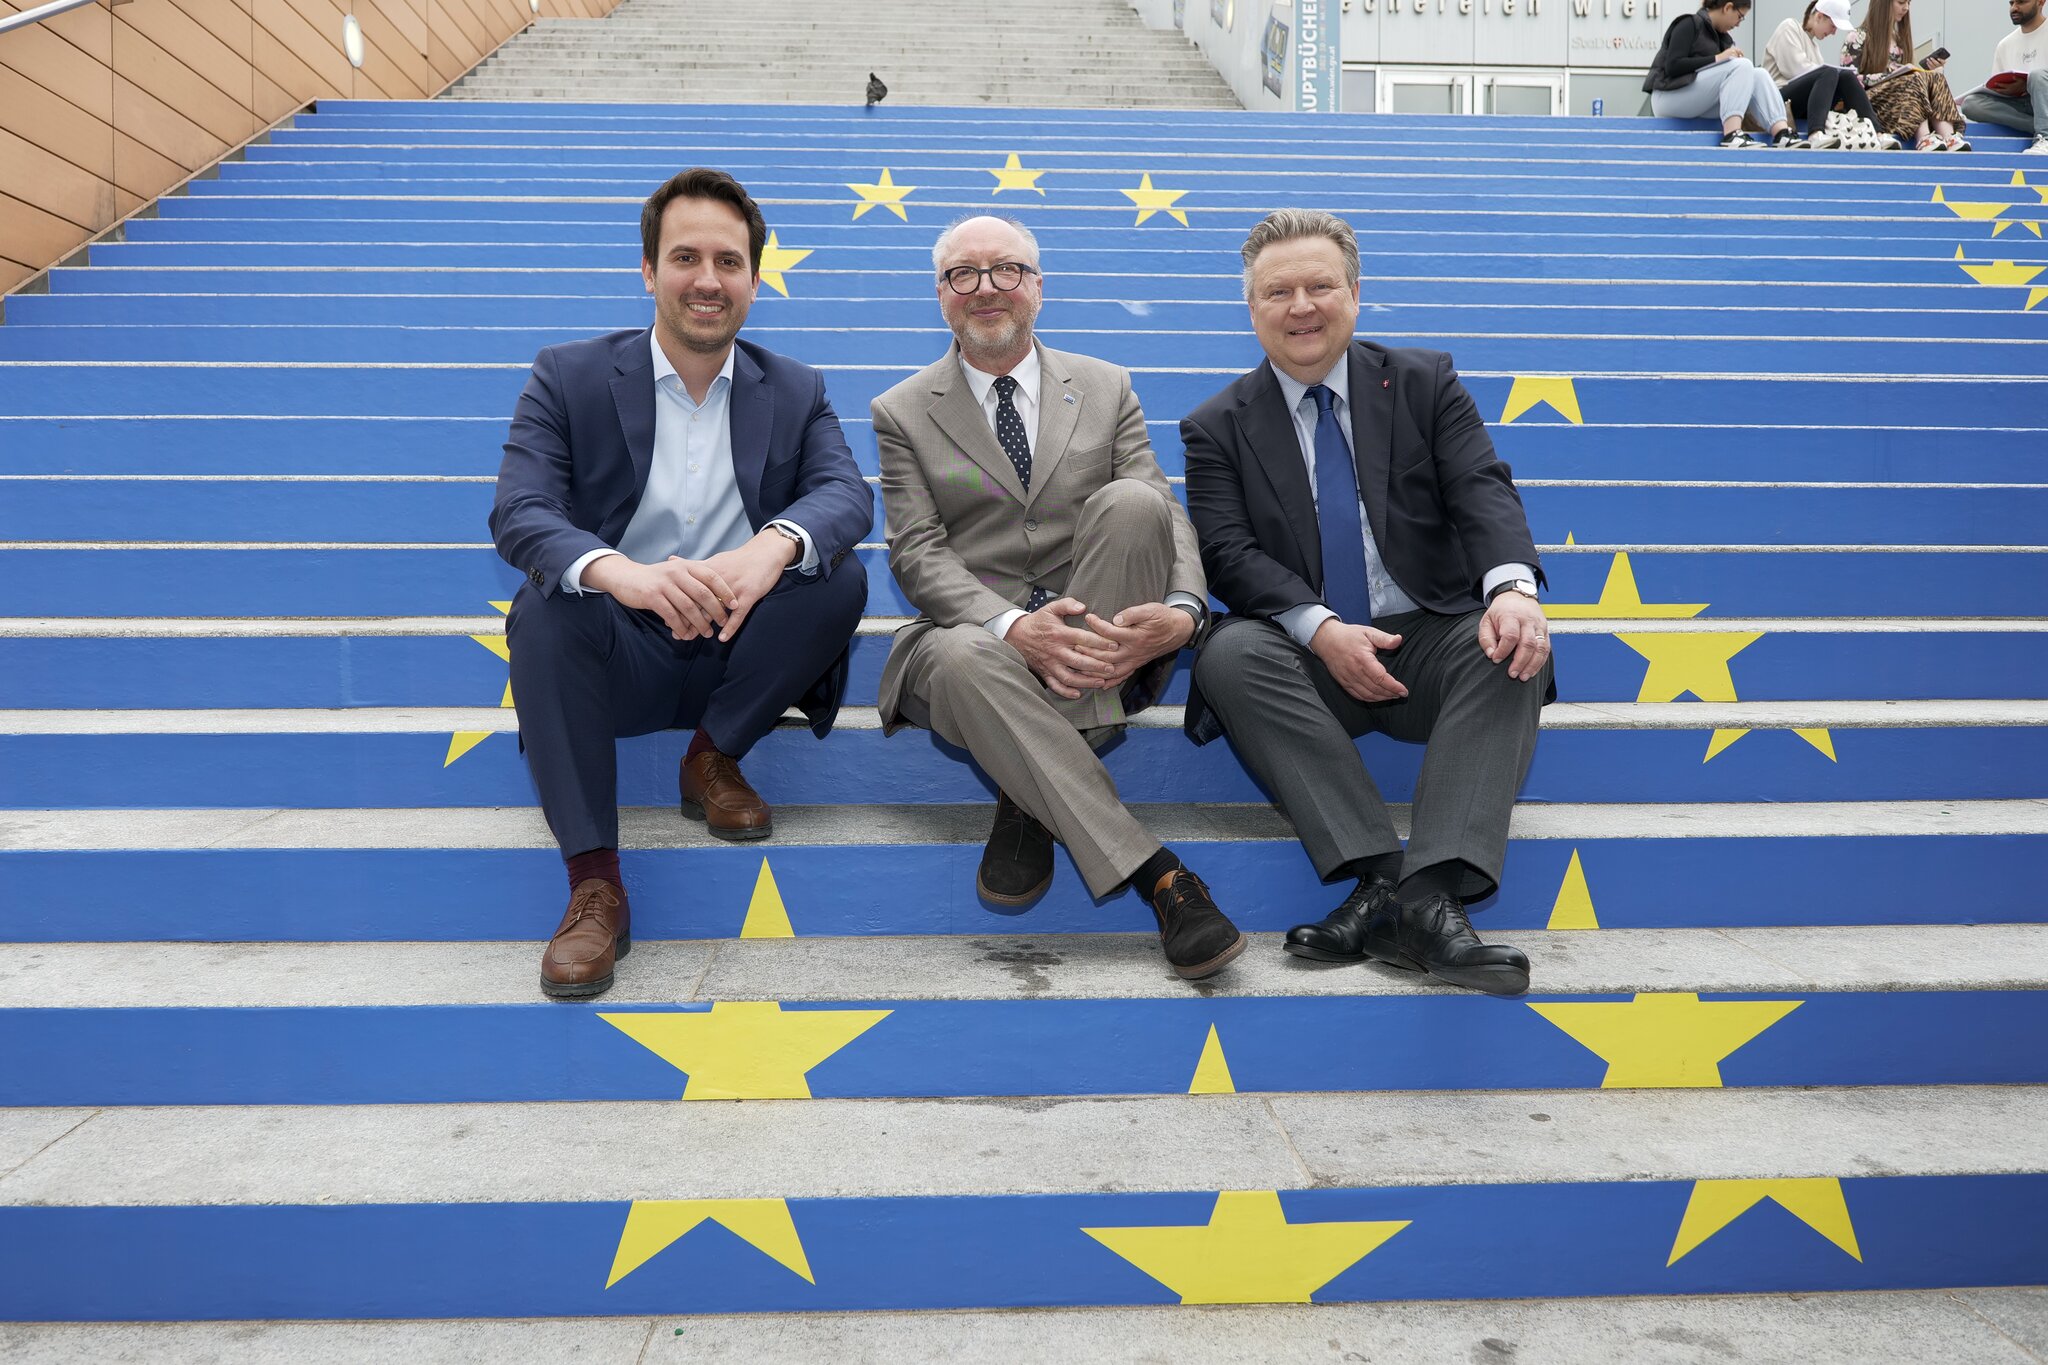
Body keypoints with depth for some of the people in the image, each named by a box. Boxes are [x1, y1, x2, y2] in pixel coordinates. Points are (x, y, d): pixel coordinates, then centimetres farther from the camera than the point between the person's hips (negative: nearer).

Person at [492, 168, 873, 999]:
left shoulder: (796, 392, 7)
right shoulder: (569, 379, 1)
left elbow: (846, 493, -12)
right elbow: (518, 513, -14)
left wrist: (775, 544, -38)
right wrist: (619, 573, -38)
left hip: (739, 656, 1)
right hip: (620, 657, -1)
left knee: (841, 575, -23)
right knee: (544, 606, -31)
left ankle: (713, 757, -4)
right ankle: (594, 884, -28)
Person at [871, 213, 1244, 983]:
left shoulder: (1105, 390, 13)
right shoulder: (903, 414, 9)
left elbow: (1168, 518, 3)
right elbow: (917, 553, -4)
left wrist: (1182, 611, -22)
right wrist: (1013, 626, -25)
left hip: (1099, 640, 2)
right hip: (978, 631, -1)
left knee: (1130, 502, -28)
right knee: (964, 659, -38)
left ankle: (1031, 799, -25)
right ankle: (1155, 875, -36)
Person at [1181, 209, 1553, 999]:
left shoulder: (1425, 385, 10)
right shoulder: (1217, 428, 7)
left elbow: (1483, 491, -4)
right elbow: (1227, 554, -6)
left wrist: (1513, 586, -27)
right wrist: (1320, 629, -24)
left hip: (1430, 642, 1)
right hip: (1307, 663, -1)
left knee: (1514, 647, -30)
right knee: (1230, 653, -32)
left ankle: (1431, 895, -41)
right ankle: (1380, 877, -38)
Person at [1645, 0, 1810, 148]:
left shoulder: (1722, 37, 17)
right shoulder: (1690, 24, -7)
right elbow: (1672, 66, -19)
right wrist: (1717, 58, -19)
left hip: (1698, 104, 8)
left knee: (1758, 75, -9)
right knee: (1740, 66, -22)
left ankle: (1782, 133, -23)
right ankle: (1732, 135, -35)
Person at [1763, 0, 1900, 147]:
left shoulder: (1812, 41, 28)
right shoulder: (1789, 27, 4)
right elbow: (1796, 69, -10)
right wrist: (1838, 71, -8)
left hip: (1803, 104, 7)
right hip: (1780, 98, -7)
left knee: (1846, 77, -16)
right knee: (1829, 73, -29)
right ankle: (1815, 135, -54)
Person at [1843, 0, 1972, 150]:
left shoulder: (1900, 38, 24)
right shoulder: (1857, 37, 3)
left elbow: (1907, 75, 25)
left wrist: (1924, 69, 4)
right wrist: (1891, 74, -17)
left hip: (1903, 101, 6)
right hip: (1870, 102, -6)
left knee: (1935, 78, -22)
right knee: (1916, 80, -30)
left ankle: (1949, 138, -44)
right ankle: (1924, 138, -52)